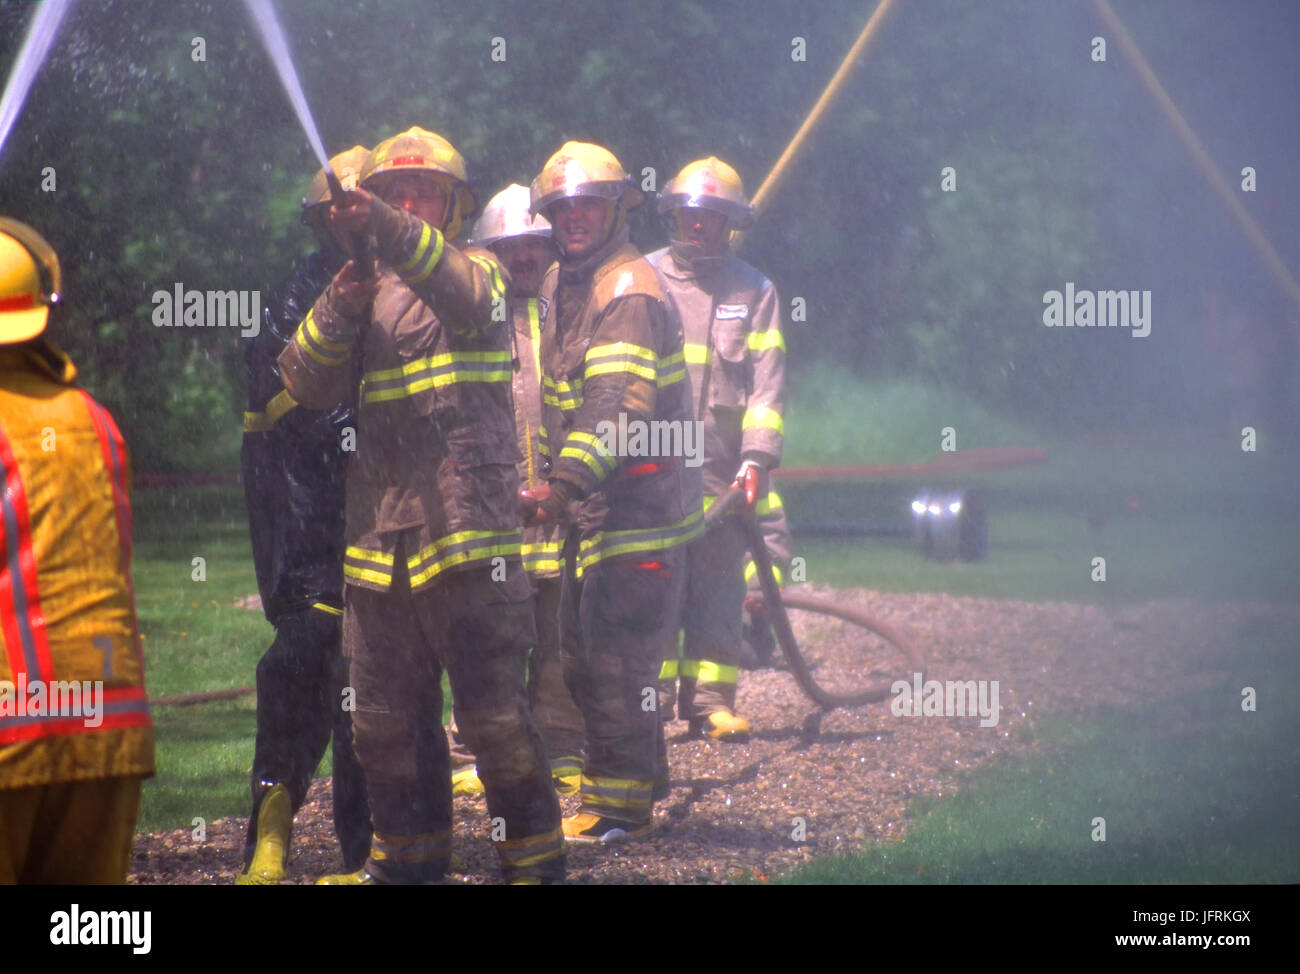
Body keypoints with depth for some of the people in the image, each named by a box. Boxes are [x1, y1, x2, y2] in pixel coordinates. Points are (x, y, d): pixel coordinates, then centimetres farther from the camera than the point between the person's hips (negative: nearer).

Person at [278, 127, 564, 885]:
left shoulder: (480, 273, 5)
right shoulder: (370, 292, 18)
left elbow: (467, 295, -21)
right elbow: (306, 383, 6)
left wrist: (388, 227, -36)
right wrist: (338, 309, -13)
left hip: (468, 533, -5)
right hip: (379, 538, 6)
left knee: (495, 711, -6)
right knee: (386, 717, 11)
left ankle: (535, 857, 3)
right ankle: (409, 854, 24)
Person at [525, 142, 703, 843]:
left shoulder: (629, 291, -16)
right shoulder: (560, 285, 14)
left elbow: (621, 406, -28)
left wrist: (566, 484, -36)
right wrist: (553, 479, 21)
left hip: (637, 503, -10)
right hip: (589, 508, 10)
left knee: (617, 654, -7)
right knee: (581, 654, 15)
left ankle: (619, 806, 0)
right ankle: (635, 779, 28)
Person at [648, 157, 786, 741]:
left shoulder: (755, 292, 11)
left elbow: (768, 382, 5)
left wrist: (757, 458, -7)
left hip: (723, 467, 1)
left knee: (719, 582, 2)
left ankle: (710, 700, 7)